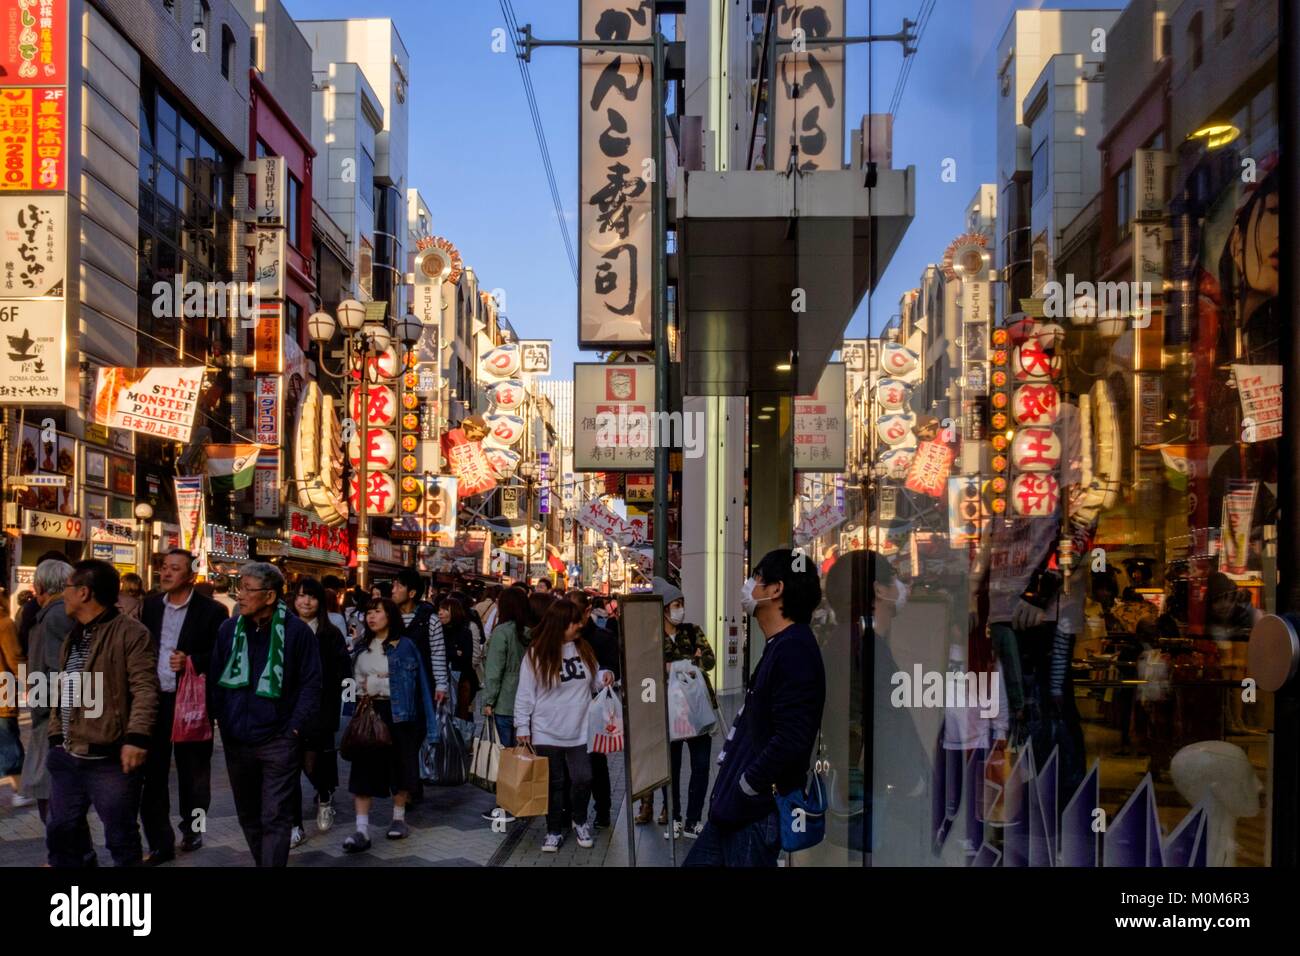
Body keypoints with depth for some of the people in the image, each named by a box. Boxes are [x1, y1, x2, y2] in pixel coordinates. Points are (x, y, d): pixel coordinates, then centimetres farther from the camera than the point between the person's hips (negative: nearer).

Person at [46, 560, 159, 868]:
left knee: (121, 838, 1)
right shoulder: (75, 635, 17)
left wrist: (137, 736, -26)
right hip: (68, 756, 8)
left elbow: (145, 689, -18)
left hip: (110, 758, -8)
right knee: (61, 829, 16)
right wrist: (57, 733, 18)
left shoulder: (131, 632, -11)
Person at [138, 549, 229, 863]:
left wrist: (191, 662, -23)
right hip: (153, 701, 4)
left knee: (192, 772, 9)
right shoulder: (151, 605, 9)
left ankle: (192, 828, 29)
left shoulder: (211, 611, -7)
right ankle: (160, 843, 13)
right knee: (151, 774, 5)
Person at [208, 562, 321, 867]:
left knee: (275, 818, -3)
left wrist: (295, 728, -11)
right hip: (237, 740, 5)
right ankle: (262, 862, 35)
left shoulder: (297, 631, -8)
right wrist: (218, 720, 1)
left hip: (278, 741, -5)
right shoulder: (229, 629, 4)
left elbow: (311, 684, -6)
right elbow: (215, 679, 11)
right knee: (248, 815, 17)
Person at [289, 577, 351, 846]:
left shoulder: (331, 634, 1)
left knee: (312, 762, -2)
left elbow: (343, 673, -1)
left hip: (319, 710, -2)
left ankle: (325, 796, 32)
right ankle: (294, 825, 10)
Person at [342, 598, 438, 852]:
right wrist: (381, 682, -3)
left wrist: (373, 684, -7)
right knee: (364, 769, -4)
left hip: (398, 714, -3)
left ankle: (399, 818, 24)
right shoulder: (360, 646, 12)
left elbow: (406, 684, -10)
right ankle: (362, 831, -6)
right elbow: (355, 678, 16)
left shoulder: (404, 646, -3)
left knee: (400, 767, 6)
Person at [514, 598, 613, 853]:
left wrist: (604, 677, -4)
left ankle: (580, 822, 27)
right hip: (547, 733, -3)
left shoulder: (583, 649, 5)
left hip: (580, 731, 3)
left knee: (582, 779, 2)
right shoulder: (536, 654, -9)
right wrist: (522, 727, -7)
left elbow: (591, 682, 18)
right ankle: (554, 830, 21)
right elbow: (525, 694, -6)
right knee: (554, 784, 6)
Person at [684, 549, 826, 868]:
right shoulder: (778, 647, 14)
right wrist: (729, 789, 13)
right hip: (735, 808, 10)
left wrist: (742, 789, -17)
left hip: (757, 814, -10)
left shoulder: (795, 650, -19)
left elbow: (792, 741, -27)